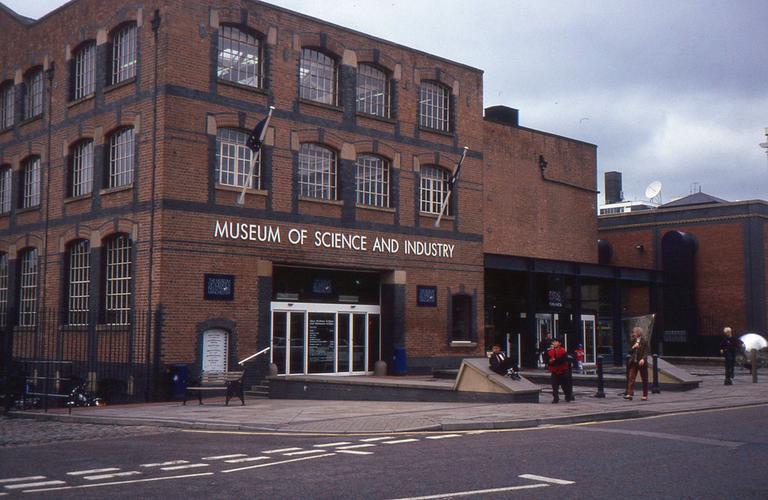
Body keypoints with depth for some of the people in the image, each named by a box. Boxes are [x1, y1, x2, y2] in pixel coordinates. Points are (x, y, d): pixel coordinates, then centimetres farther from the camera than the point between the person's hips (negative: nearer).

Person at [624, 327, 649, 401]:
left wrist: (643, 359, -24)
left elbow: (646, 352, -9)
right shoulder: (633, 341, 12)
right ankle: (629, 394, -10)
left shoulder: (644, 341, -4)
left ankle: (645, 395, 12)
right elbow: (630, 351, 12)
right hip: (633, 362, 4)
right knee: (631, 378, -6)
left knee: (644, 379, 4)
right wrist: (633, 347, -7)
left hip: (641, 362, -4)